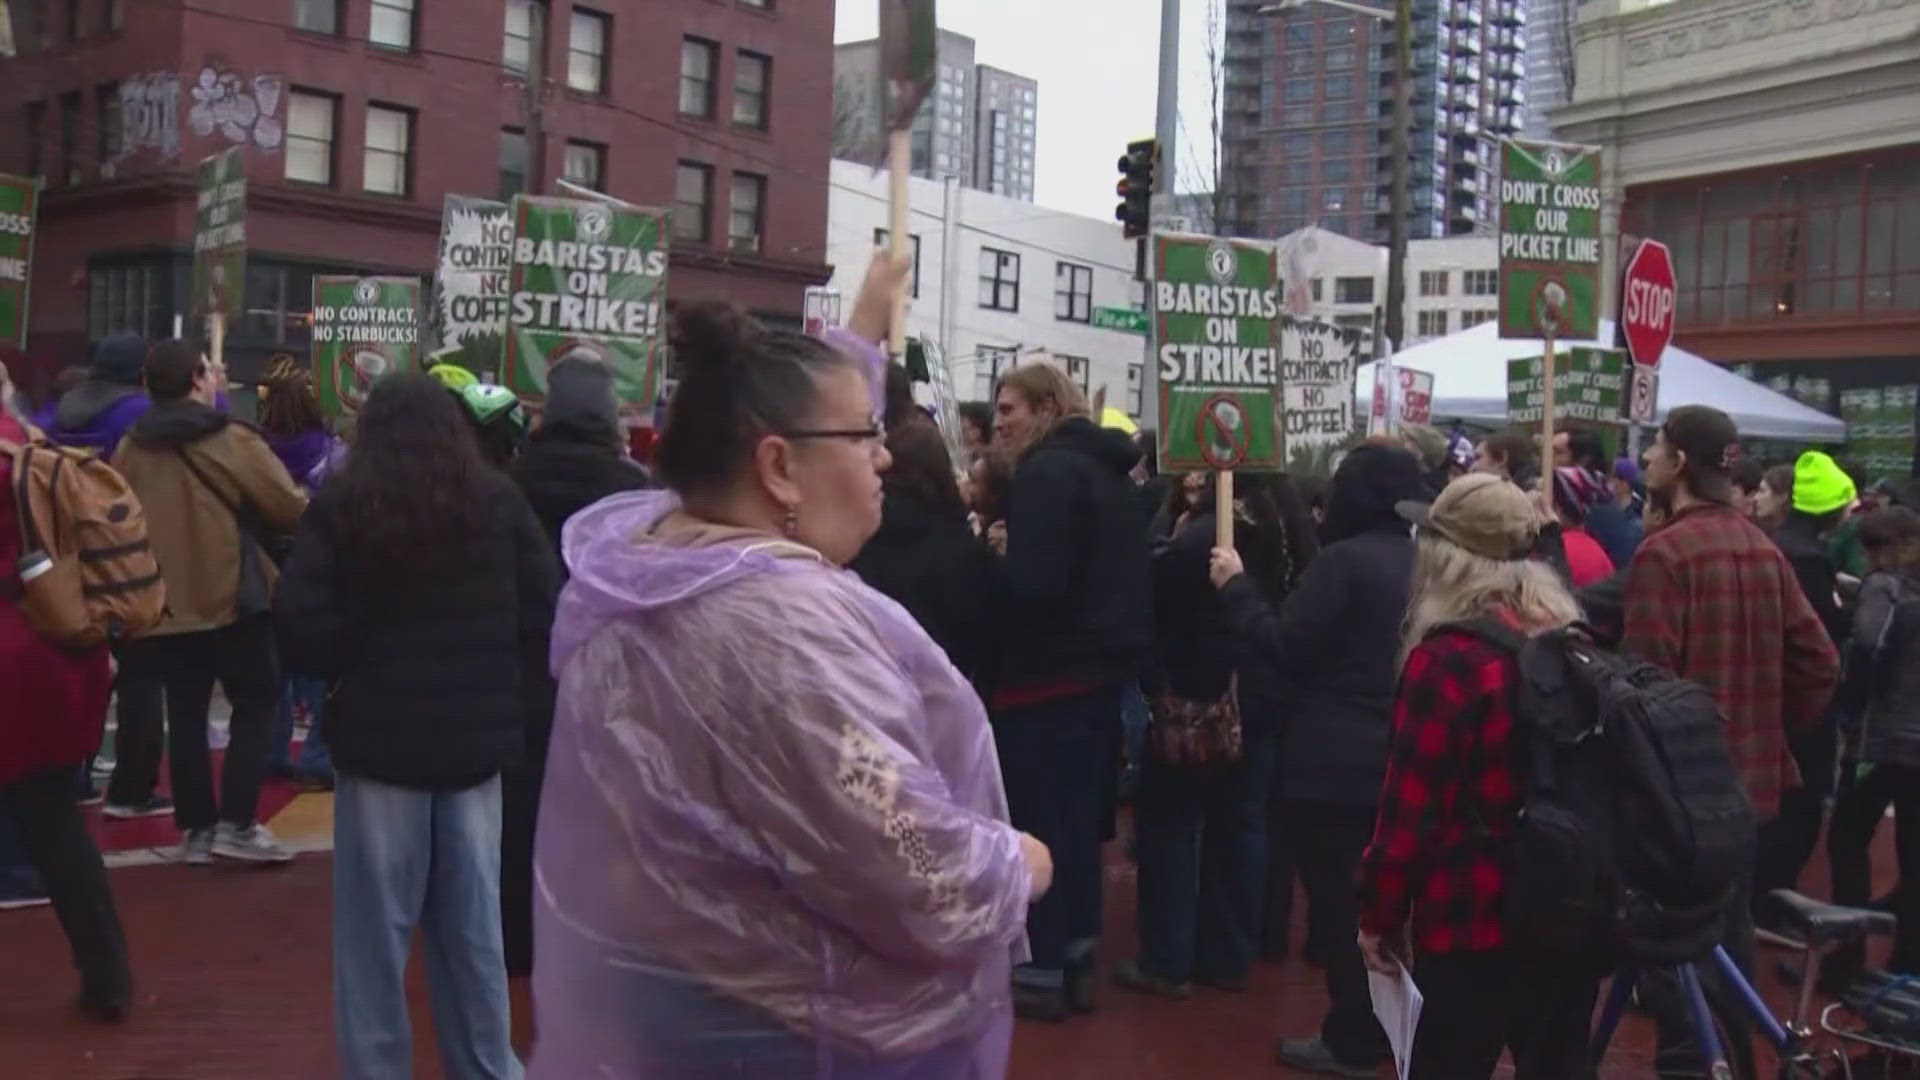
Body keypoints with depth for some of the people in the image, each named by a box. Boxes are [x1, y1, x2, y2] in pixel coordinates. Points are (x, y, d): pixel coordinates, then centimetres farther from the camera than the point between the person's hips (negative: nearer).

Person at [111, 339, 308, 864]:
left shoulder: (129, 450, 3)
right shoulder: (232, 441, -12)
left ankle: (197, 828, 14)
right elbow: (292, 510, -9)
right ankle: (236, 823, 0)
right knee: (255, 701, 7)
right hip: (231, 598, -5)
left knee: (186, 713, 11)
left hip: (164, 604, 5)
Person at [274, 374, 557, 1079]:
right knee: (471, 928, 12)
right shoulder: (499, 503, 1)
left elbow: (299, 627, -10)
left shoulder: (340, 508, -5)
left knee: (377, 931, 7)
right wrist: (518, 704, 7)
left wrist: (353, 666, 7)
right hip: (475, 740, 2)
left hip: (380, 739, -2)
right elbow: (547, 616, -1)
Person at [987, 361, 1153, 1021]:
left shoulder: (1047, 472, -15)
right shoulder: (1104, 470, 14)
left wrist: (991, 553, -7)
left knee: (1038, 824, -1)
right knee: (1078, 818, 14)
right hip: (1102, 668, 9)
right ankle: (1076, 964, 21)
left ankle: (1042, 972, 6)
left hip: (1051, 678, -9)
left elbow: (1033, 586, -24)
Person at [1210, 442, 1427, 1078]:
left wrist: (1234, 586, -6)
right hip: (1403, 758, 7)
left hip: (1337, 762, -7)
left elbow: (1284, 649, -16)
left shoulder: (1344, 560, -16)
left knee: (1340, 899, 2)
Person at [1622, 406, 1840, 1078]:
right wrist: (1773, 728, 16)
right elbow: (1818, 662, 6)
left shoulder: (1665, 551, -17)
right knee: (1727, 938, 20)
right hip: (1747, 777, 8)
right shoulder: (1762, 549, 6)